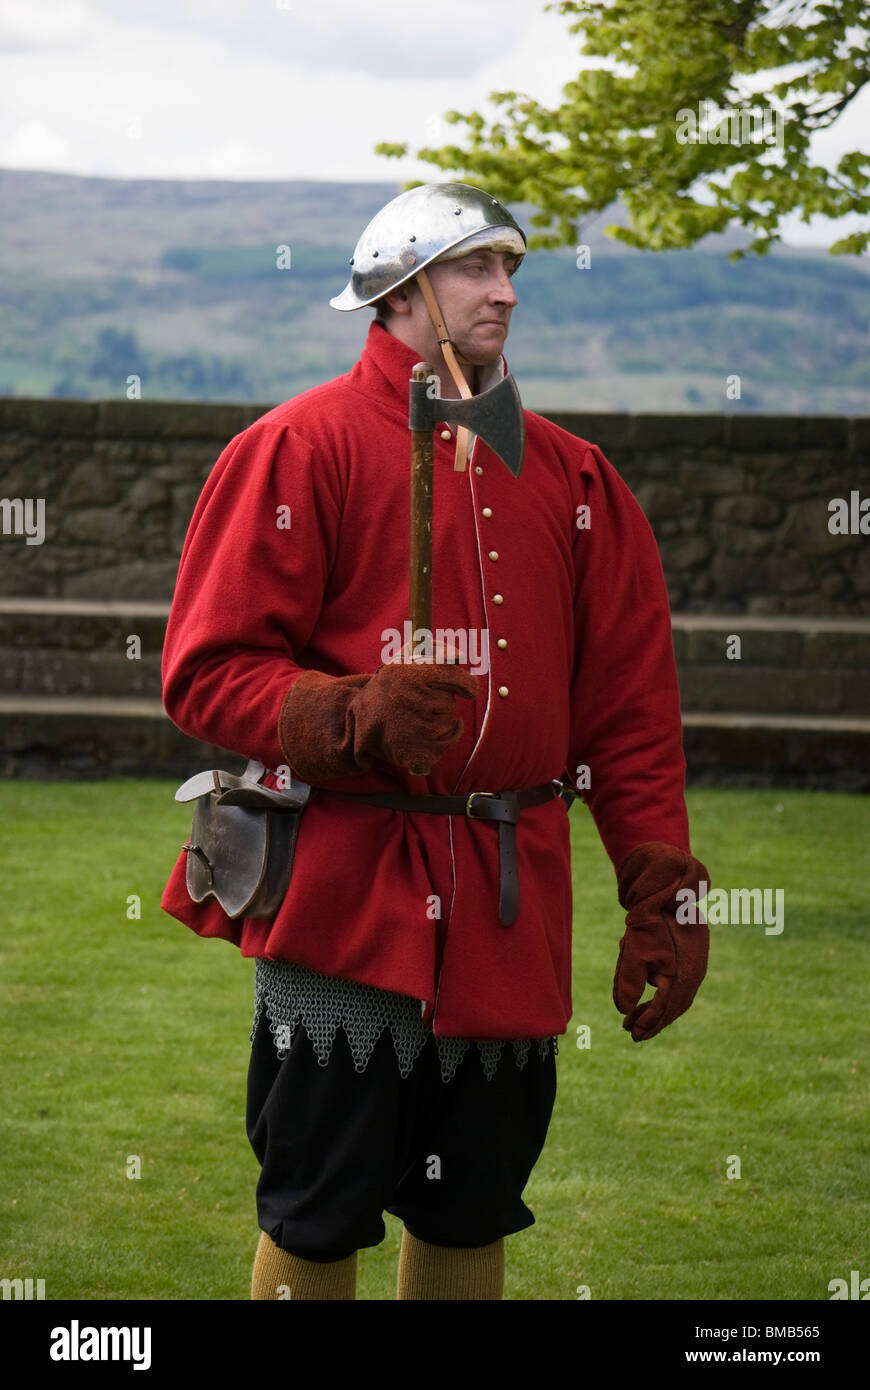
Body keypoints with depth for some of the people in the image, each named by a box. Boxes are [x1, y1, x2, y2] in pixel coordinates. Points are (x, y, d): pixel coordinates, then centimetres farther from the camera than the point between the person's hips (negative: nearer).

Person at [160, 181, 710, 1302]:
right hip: (344, 892, -4)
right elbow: (207, 671, -7)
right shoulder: (301, 447, -2)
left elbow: (630, 705, 13)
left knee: (471, 1217, 11)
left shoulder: (571, 475, 14)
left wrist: (663, 895, 6)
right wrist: (354, 715, -23)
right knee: (316, 1224, 0)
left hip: (511, 916, 5)